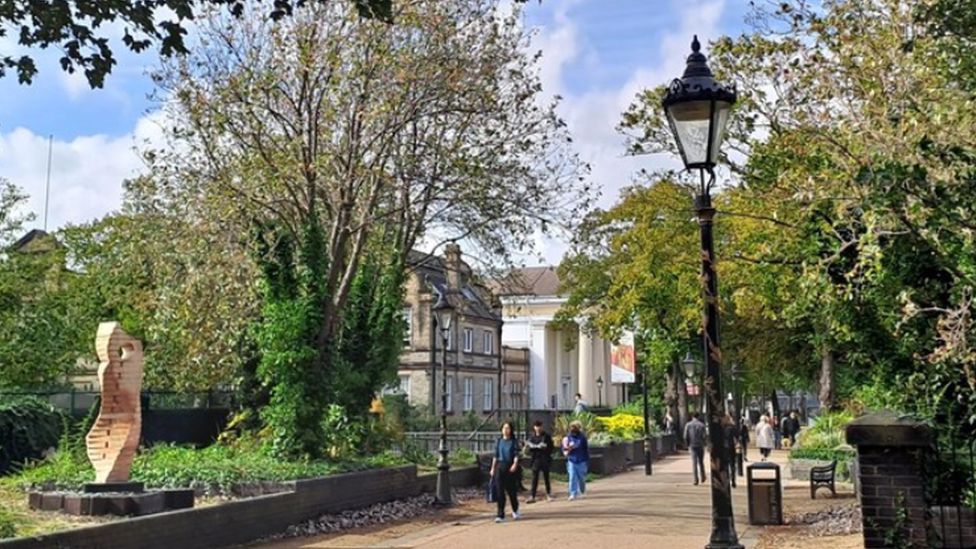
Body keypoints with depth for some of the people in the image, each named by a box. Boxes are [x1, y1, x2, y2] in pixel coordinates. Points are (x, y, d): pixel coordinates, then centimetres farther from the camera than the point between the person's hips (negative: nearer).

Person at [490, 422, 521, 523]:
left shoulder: (513, 442, 0)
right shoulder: (498, 441, 9)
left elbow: (516, 455, -8)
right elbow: (495, 456, 12)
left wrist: (515, 464, -25)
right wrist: (493, 468, 10)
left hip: (510, 468, -2)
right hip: (500, 466, 2)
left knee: (511, 490, 8)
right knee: (499, 491, -4)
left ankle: (515, 510, 33)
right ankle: (500, 515, -1)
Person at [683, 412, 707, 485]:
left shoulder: (688, 425, 1)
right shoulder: (701, 425, -4)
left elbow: (686, 437, -2)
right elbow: (704, 436, -10)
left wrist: (688, 445, 10)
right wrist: (704, 444, 5)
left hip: (692, 446, 0)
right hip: (700, 446, 0)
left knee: (694, 463, -1)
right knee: (701, 462, 15)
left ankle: (696, 479, -10)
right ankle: (703, 477, 24)